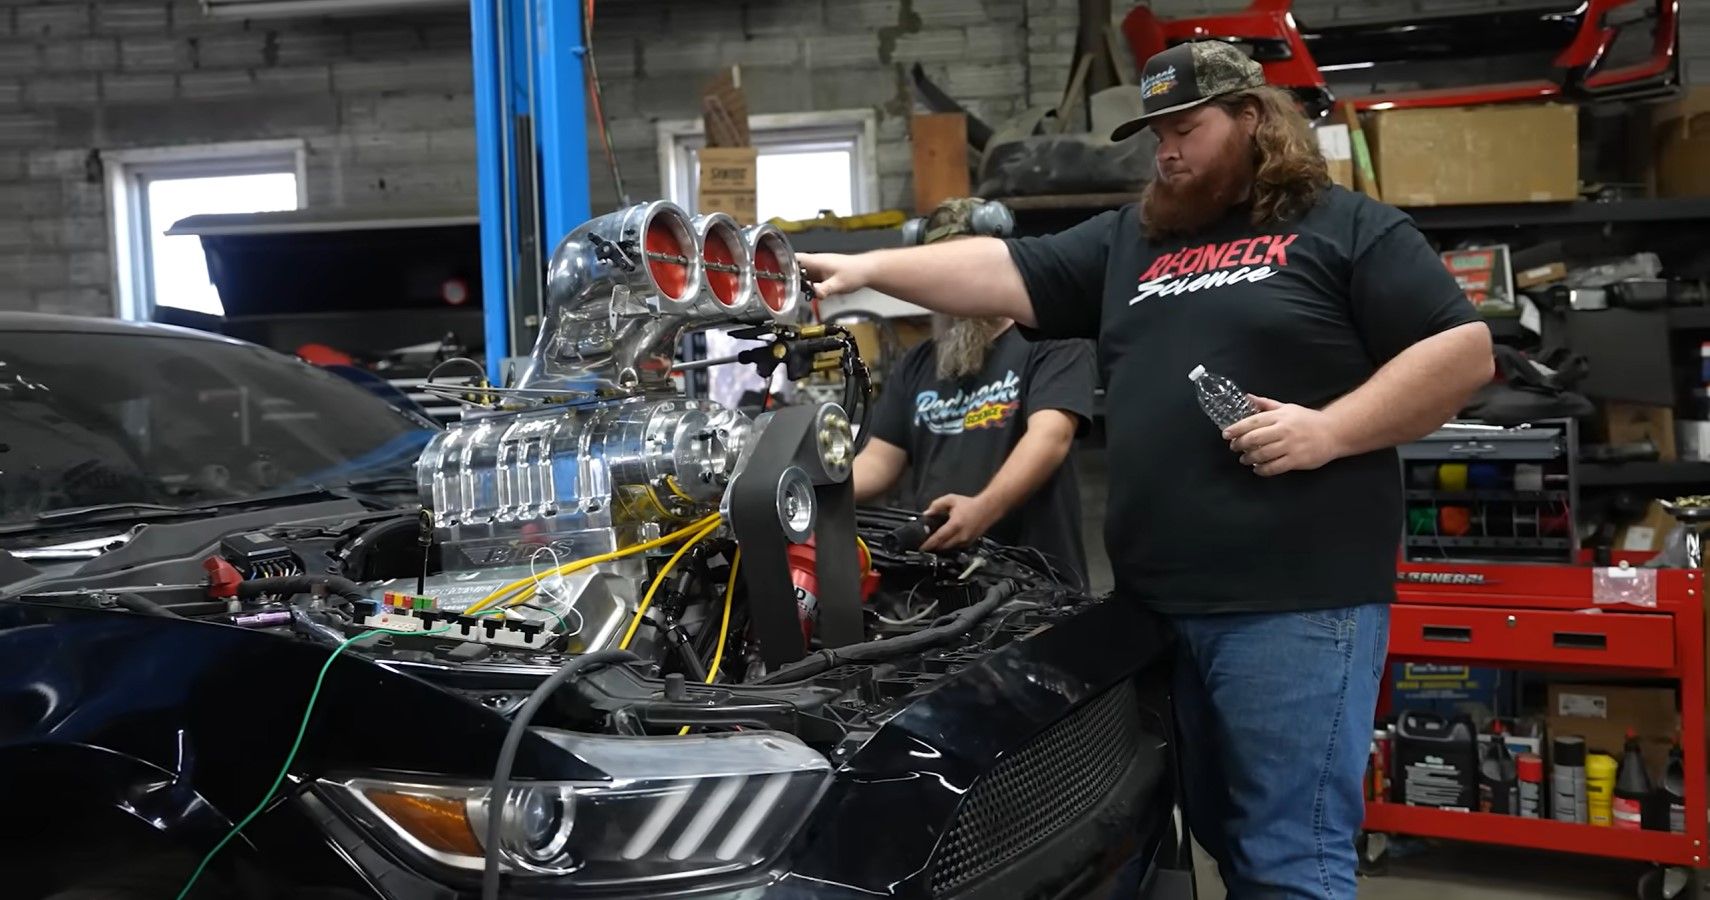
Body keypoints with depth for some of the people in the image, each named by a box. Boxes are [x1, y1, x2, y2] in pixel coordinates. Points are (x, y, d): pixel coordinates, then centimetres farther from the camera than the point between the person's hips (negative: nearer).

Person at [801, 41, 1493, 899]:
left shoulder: (1350, 230, 3)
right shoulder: (1127, 240, 19)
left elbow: (1463, 349, -3)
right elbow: (1006, 274, 13)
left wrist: (1329, 430, -13)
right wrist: (873, 268, 2)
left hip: (1296, 601, -6)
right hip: (1158, 603, 6)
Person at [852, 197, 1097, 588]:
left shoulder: (1051, 339, 2)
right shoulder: (915, 364, 20)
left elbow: (1050, 437, -12)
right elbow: (880, 459, 15)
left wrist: (983, 508, -28)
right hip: (933, 569, 4)